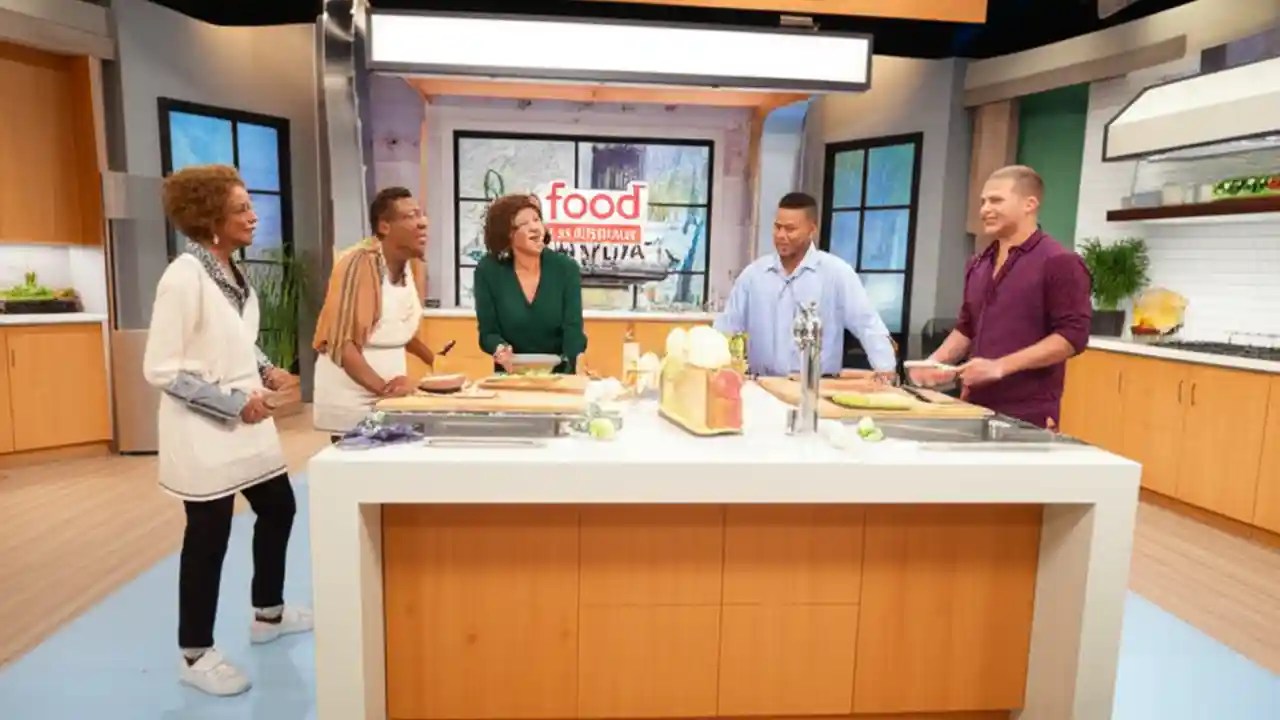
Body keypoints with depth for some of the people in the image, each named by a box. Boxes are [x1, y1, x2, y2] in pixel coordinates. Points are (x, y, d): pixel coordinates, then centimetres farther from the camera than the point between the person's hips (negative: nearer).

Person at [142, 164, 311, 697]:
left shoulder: (233, 272, 6)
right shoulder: (184, 276, -19)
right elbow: (160, 370, -20)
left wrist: (266, 371, 2)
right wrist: (235, 402, -20)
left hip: (246, 422, 9)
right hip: (204, 431, -9)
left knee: (278, 509, 17)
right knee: (208, 536, 4)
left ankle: (268, 615, 38)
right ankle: (195, 655, 24)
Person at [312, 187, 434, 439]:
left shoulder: (415, 264, 4)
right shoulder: (359, 263, -18)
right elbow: (341, 341, -23)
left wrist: (435, 361, 9)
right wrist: (381, 387, -31)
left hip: (392, 395, 7)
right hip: (352, 399, -6)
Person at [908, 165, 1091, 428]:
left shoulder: (1059, 262, -9)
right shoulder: (978, 264, 13)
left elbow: (1072, 336, -15)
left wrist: (1000, 366, -21)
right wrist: (936, 360, 3)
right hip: (975, 407, 6)